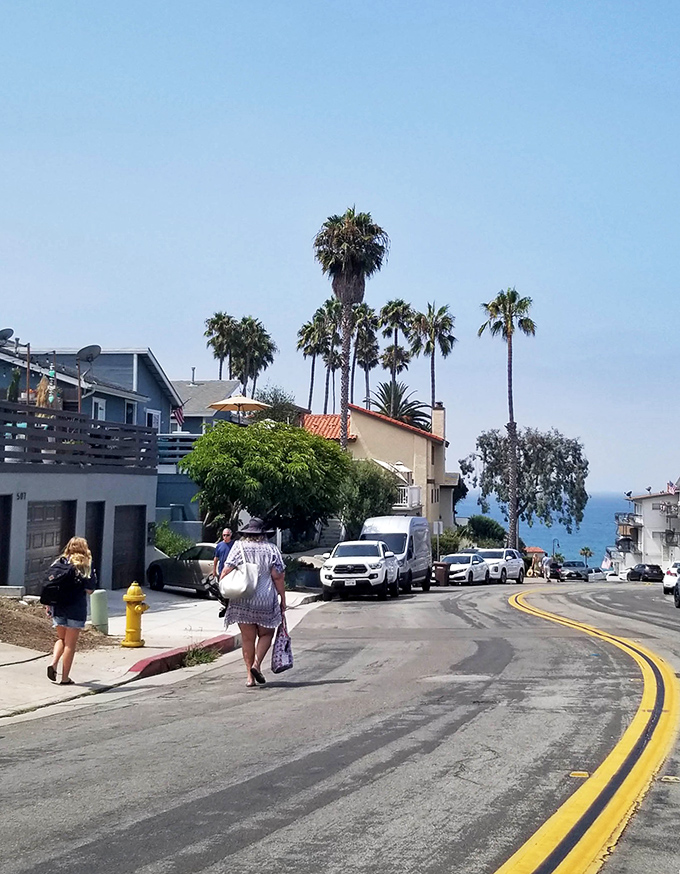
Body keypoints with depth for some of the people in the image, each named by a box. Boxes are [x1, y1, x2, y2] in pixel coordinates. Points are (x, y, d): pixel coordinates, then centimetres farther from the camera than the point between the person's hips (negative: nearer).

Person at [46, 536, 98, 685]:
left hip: (58, 608, 4)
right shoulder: (86, 566, -5)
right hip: (76, 610, -3)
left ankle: (53, 663, -2)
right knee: (70, 644, 5)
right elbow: (89, 590, -10)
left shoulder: (59, 563, 5)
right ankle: (65, 678, 7)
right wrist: (93, 578, 7)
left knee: (61, 639, 21)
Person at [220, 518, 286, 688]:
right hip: (265, 600, -1)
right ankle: (257, 664, -6)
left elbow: (226, 571, -5)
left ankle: (250, 676, 10)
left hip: (241, 602, 1)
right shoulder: (271, 549, -2)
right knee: (266, 634, 15)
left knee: (247, 638, 9)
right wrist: (283, 599, 2)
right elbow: (278, 576, -4)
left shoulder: (238, 547, 1)